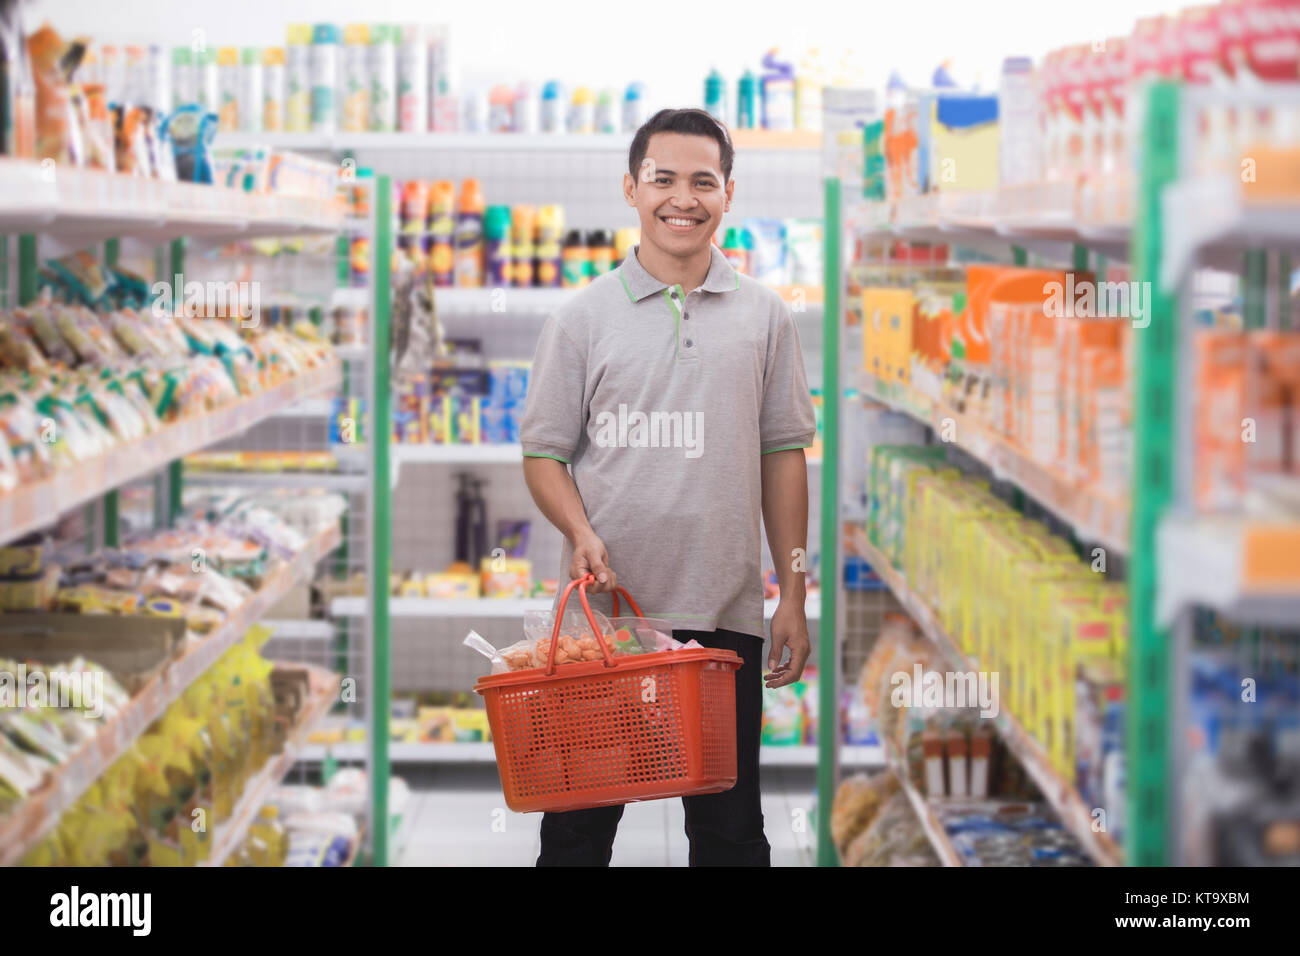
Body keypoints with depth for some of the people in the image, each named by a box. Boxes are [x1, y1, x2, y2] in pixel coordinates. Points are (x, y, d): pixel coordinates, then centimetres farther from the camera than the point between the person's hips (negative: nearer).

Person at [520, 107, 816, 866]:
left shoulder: (764, 318, 7)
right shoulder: (583, 319, 3)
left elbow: (785, 457, 9)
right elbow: (543, 452, 5)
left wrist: (794, 597, 6)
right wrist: (581, 532, -14)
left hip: (724, 612, 1)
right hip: (604, 608, -1)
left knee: (730, 830, 8)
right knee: (580, 825, 5)